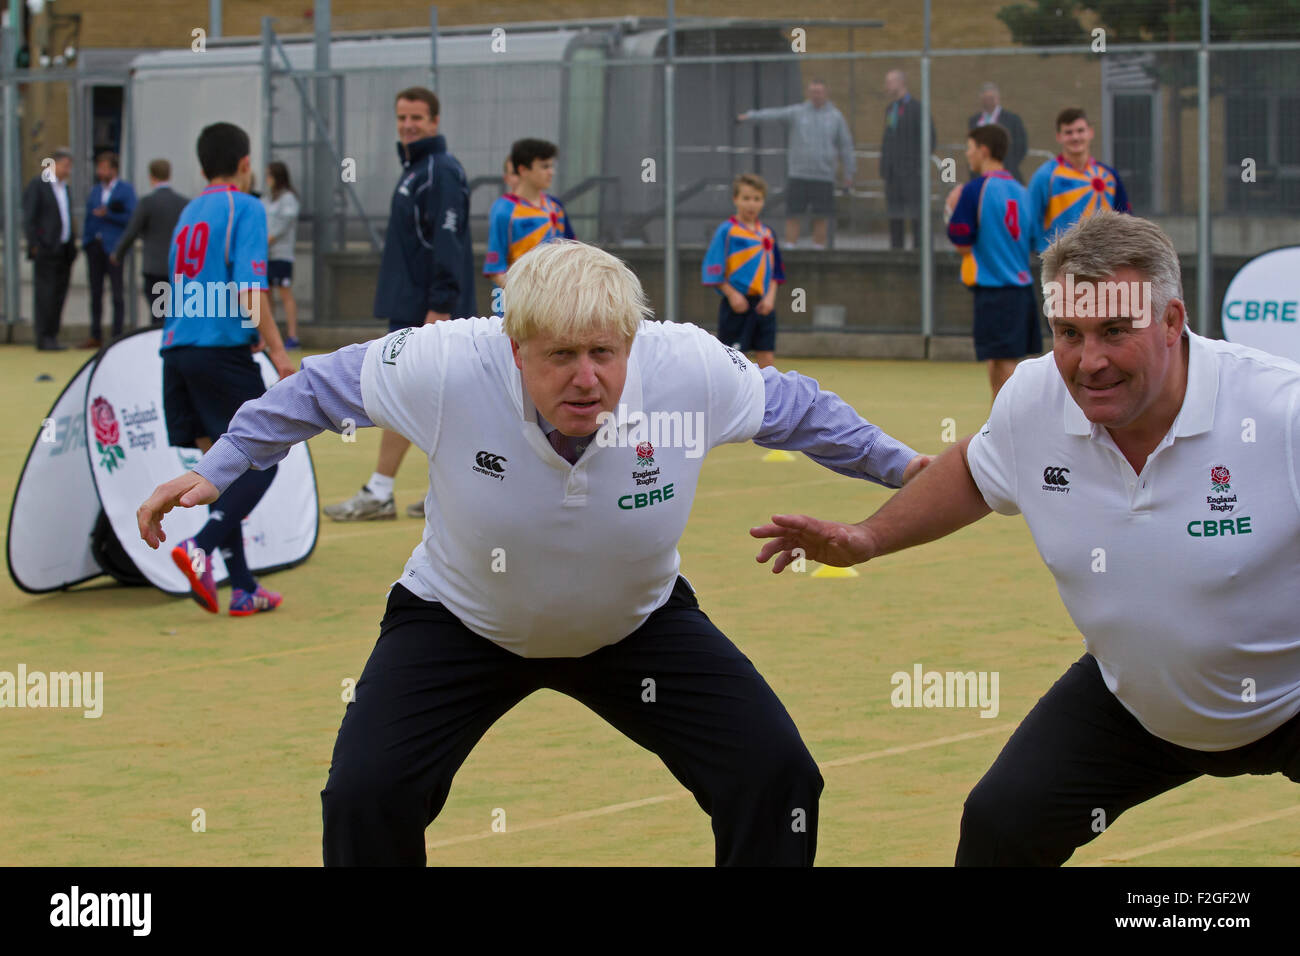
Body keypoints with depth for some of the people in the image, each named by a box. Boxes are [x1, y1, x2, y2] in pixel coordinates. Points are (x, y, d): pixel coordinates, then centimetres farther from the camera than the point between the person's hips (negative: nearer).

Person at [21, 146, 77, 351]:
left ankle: (52, 337, 11)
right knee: (45, 294, -8)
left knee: (59, 294, 7)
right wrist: (35, 246, -15)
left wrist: (72, 246, 17)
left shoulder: (63, 187, 18)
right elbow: (29, 219, -9)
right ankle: (44, 339, -7)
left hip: (64, 250, 8)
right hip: (46, 250, -8)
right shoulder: (37, 186, -5)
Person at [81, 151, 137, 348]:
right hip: (94, 244, 6)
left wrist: (108, 214, -14)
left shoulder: (125, 190, 0)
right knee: (95, 291, 7)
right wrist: (86, 240, 6)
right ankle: (96, 336, 12)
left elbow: (131, 217, -7)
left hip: (112, 246, -6)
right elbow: (89, 216, 18)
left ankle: (118, 334, -1)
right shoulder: (95, 191, 17)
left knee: (117, 291, -4)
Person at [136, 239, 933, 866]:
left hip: (639, 623, 2)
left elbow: (795, 407, -5)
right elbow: (323, 386, -12)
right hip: (459, 619, -1)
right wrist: (218, 469, -9)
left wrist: (898, 465, 2)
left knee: (776, 778, -11)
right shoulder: (446, 368, -33)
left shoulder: (693, 370, -28)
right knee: (366, 797, -21)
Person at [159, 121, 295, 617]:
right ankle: (200, 547, -21)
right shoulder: (244, 208, -3)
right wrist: (277, 350, -14)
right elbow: (249, 288, -14)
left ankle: (243, 587, 5)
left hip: (178, 350, 7)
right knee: (262, 461, -1)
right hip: (222, 349, -7)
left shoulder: (189, 213, 19)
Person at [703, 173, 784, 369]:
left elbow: (774, 272, 15)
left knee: (766, 356, 2)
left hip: (763, 306, 5)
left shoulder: (766, 234, 11)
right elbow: (714, 270, -8)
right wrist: (732, 295, -15)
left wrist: (770, 296, 0)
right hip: (737, 304, -5)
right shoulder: (726, 231, -5)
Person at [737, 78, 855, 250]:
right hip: (797, 176, -1)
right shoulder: (796, 112, 4)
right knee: (793, 216, -3)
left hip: (824, 177, 1)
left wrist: (848, 173, 10)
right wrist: (750, 116, -27)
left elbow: (845, 145, 12)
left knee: (820, 218, 1)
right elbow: (774, 114, -11)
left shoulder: (835, 116, 8)